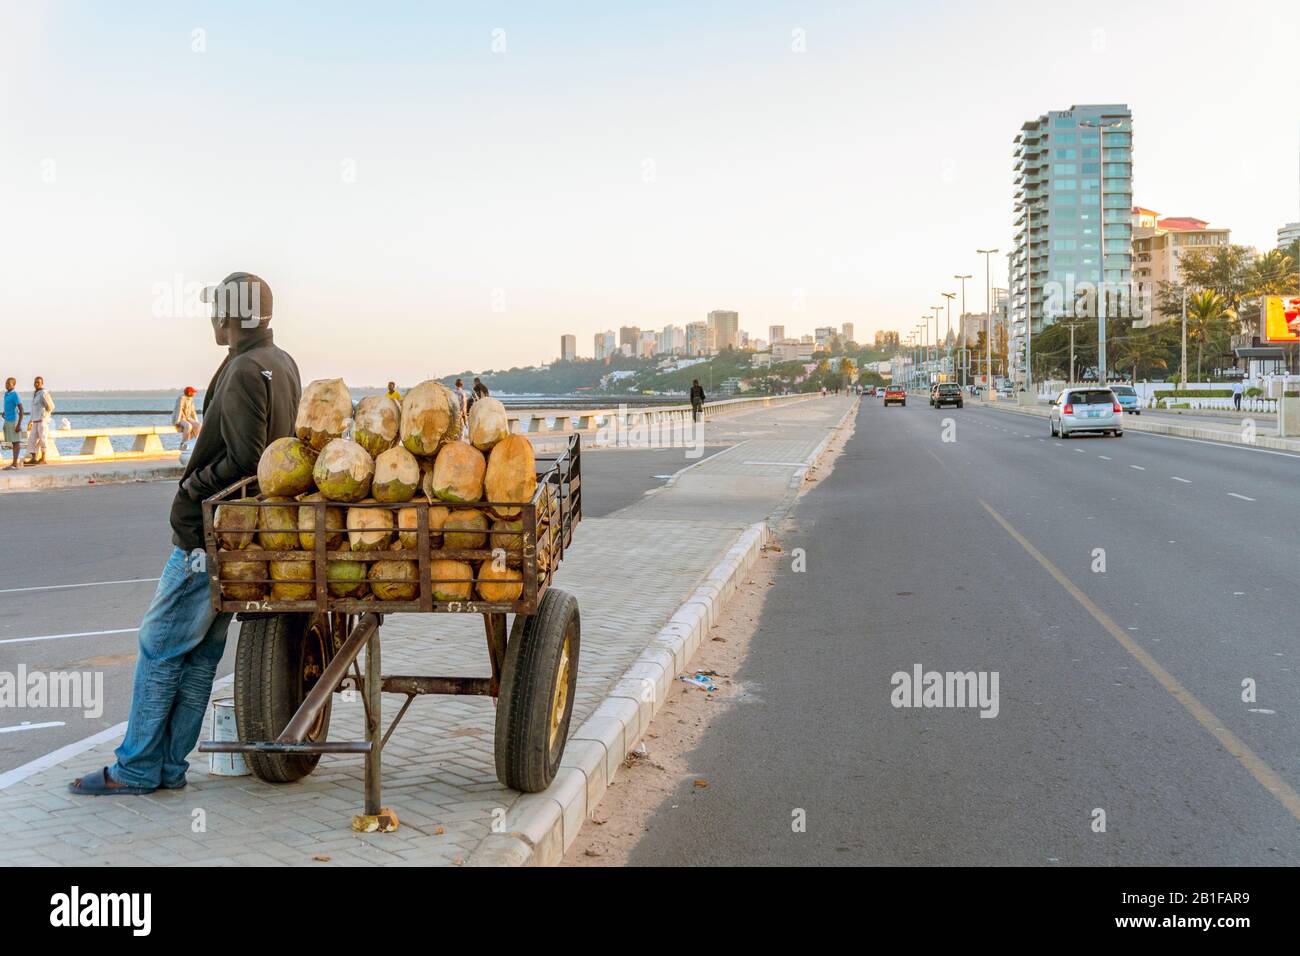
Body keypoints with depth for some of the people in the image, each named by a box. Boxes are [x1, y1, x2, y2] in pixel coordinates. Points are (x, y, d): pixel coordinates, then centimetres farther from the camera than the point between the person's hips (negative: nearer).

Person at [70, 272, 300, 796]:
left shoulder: (244, 371, -16)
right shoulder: (282, 364, 14)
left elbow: (242, 460, -23)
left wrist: (191, 488, -9)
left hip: (209, 533, -10)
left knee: (160, 644, -2)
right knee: (201, 651, 11)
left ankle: (136, 768, 4)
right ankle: (169, 766, 17)